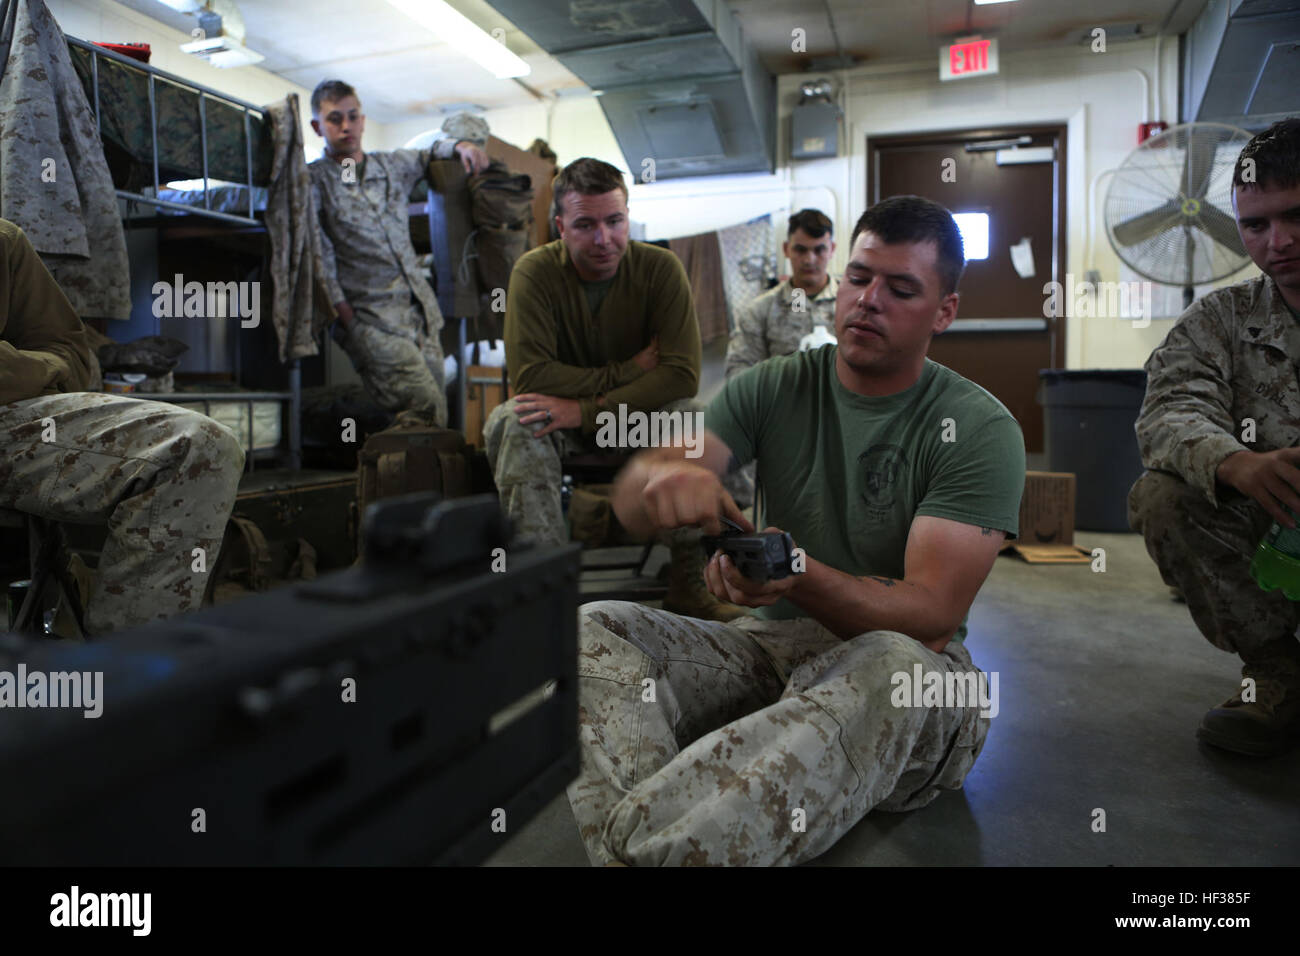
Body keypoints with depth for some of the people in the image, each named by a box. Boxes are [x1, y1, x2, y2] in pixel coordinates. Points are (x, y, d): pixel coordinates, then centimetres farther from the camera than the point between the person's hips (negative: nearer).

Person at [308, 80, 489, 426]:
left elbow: (430, 153, 35)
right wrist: (341, 311, -13)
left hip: (421, 310, 6)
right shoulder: (313, 179, 4)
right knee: (426, 406, -20)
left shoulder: (392, 166, 18)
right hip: (370, 317, -5)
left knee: (437, 401, 2)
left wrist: (460, 146, 12)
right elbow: (319, 253, -5)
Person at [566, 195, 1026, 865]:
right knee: (594, 629, -18)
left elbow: (932, 615, -16)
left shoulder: (981, 429, -6)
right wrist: (662, 477, -35)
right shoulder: (774, 390, 3)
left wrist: (801, 575, -36)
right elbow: (630, 498, -8)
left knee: (891, 672, -39)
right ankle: (639, 842, -44)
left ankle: (634, 844, -42)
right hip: (769, 642, 4)